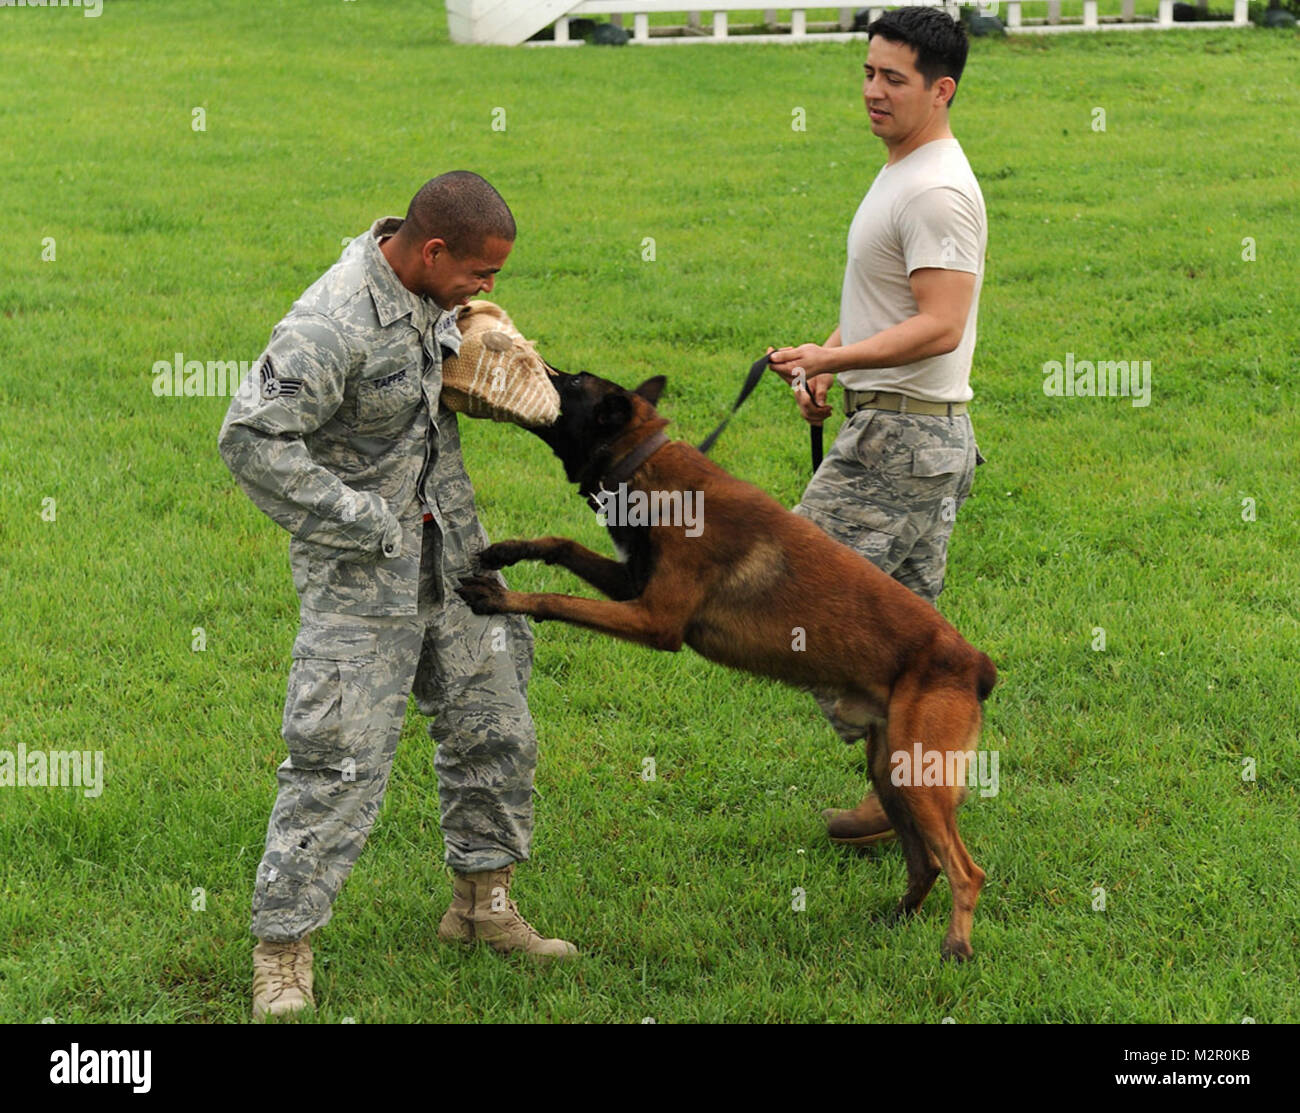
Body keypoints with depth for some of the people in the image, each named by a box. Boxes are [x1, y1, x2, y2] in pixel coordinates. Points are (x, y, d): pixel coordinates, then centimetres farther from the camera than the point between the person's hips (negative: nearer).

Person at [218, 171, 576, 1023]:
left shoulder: (430, 297, 3)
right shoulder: (330, 326, -25)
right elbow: (254, 442, -27)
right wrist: (370, 526, -22)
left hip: (450, 559, 8)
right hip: (362, 574, -8)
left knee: (495, 730, 15)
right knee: (340, 765, -8)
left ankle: (483, 901, 34)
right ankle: (283, 953, 4)